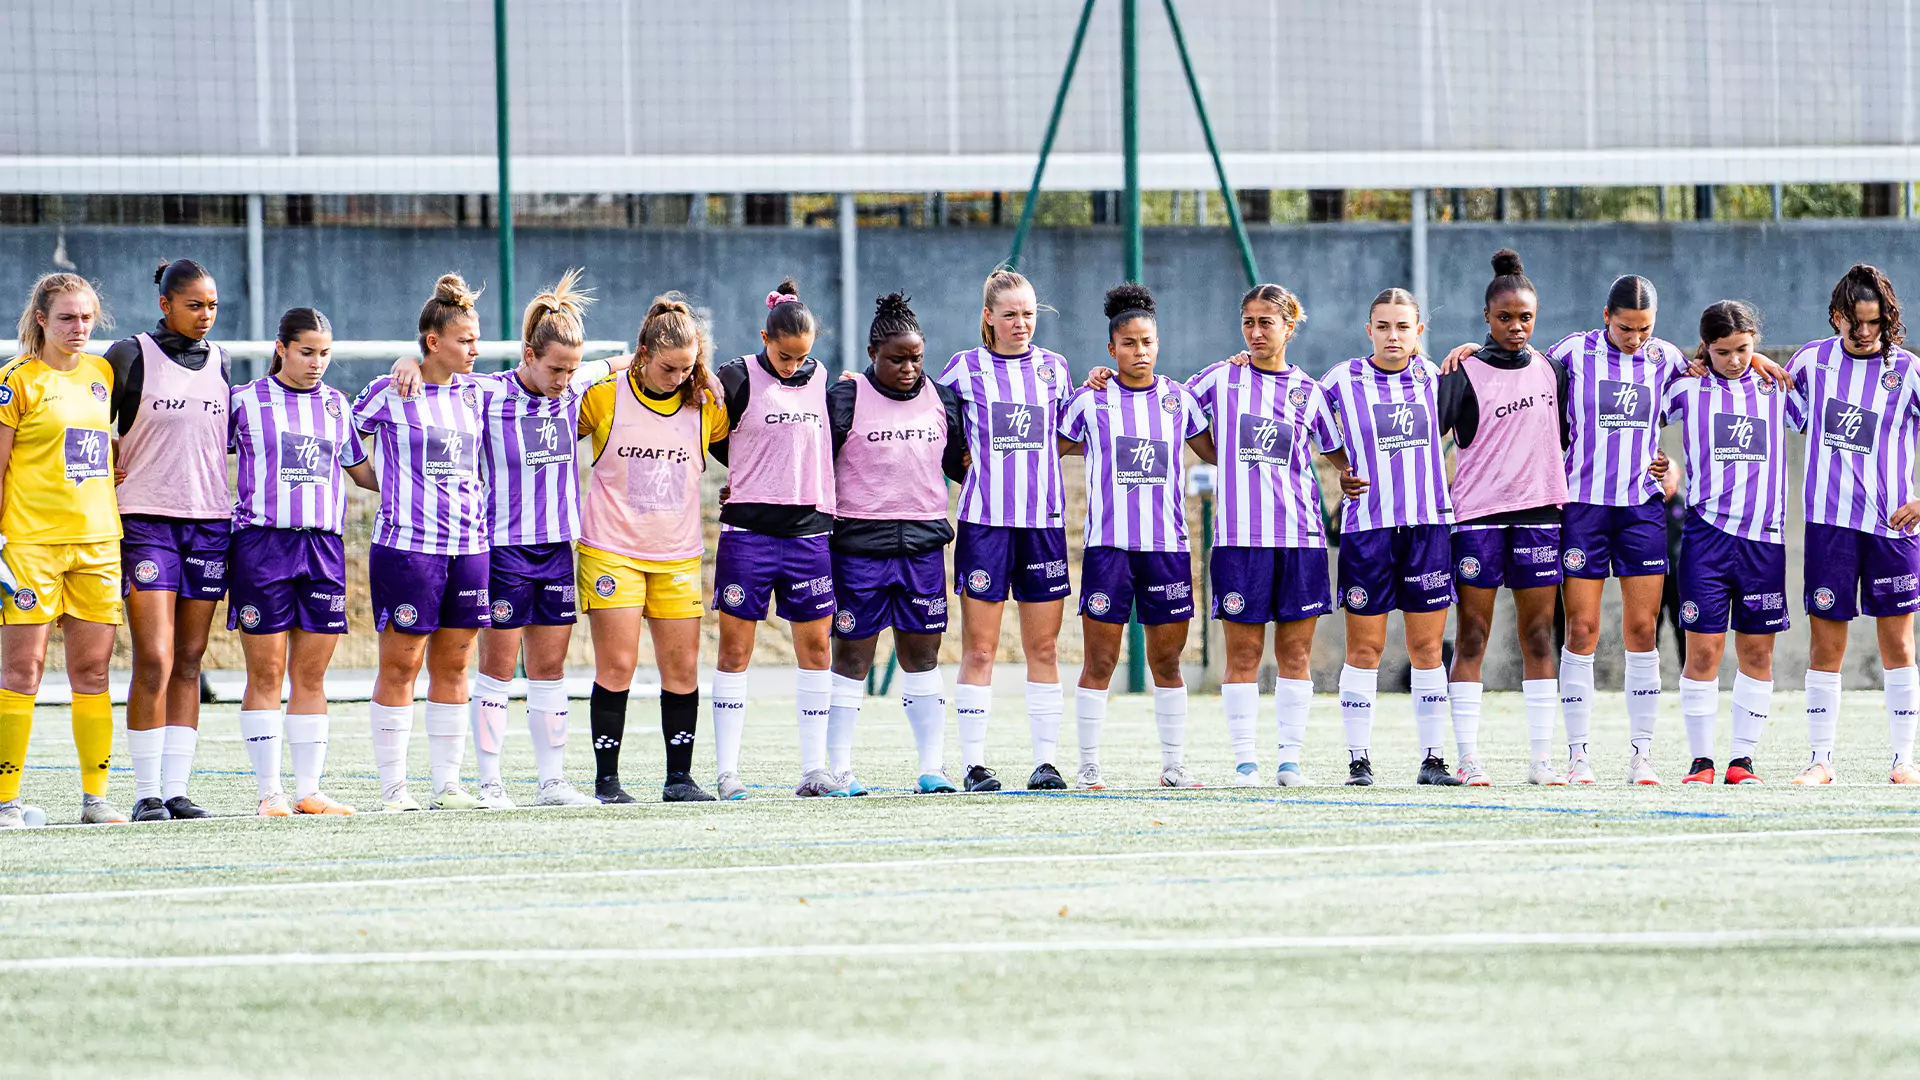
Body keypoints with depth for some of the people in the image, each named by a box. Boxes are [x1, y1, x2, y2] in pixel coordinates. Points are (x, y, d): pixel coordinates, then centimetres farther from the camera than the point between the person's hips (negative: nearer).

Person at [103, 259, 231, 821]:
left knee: (189, 663, 4)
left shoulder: (219, 361, 12)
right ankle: (146, 792, -7)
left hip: (211, 521, 4)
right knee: (154, 661, -11)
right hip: (147, 521, -4)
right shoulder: (130, 355, -2)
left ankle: (176, 789, 6)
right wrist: (120, 470, -2)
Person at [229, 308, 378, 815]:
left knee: (311, 674, 4)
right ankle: (269, 792, 0)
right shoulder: (245, 401, 3)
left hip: (323, 545, 3)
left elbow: (361, 470, 23)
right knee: (266, 672, -3)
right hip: (262, 541, -3)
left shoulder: (335, 405, 13)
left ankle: (308, 789, 8)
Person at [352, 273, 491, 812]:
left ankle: (447, 783, 12)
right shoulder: (389, 393, -4)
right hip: (407, 544, -5)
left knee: (453, 667, 7)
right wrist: (391, 485, 3)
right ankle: (393, 785, 2)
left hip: (468, 545, 5)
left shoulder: (473, 393, 12)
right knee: (400, 665, -2)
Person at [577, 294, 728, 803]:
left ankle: (679, 777, 11)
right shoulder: (603, 396, -7)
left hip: (678, 555, 3)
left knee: (683, 668, 2)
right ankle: (607, 779, -1)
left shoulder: (705, 403, 0)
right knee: (616, 666, -7)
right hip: (612, 549, -3)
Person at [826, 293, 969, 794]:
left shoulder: (942, 400, 10)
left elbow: (961, 465, 19)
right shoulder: (844, 399, -2)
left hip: (923, 545, 3)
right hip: (859, 542, -3)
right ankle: (839, 769, 5)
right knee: (853, 655, -1)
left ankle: (932, 766, 8)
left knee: (922, 655, 5)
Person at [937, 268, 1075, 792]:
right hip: (984, 518, -2)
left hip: (1043, 519, 2)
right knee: (979, 649, -3)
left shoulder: (1053, 368, 11)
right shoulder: (965, 369, 3)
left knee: (1043, 647, 3)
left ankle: (1045, 761, 7)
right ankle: (974, 763, 0)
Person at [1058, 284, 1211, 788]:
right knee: (1100, 661, -3)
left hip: (1167, 545, 2)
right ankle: (1089, 766, 4)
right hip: (1107, 543, -2)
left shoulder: (1178, 398, 9)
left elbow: (1217, 452, 20)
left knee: (1167, 661, 6)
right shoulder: (1090, 400, 3)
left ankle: (1174, 764, 14)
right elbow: (1049, 451, 14)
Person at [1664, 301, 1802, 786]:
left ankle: (1743, 758, 11)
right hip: (1707, 532, -2)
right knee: (1703, 650, -6)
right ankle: (1700, 759, 3)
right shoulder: (1687, 388, 5)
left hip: (1765, 537, 2)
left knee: (1757, 653, 3)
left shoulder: (1776, 387, 11)